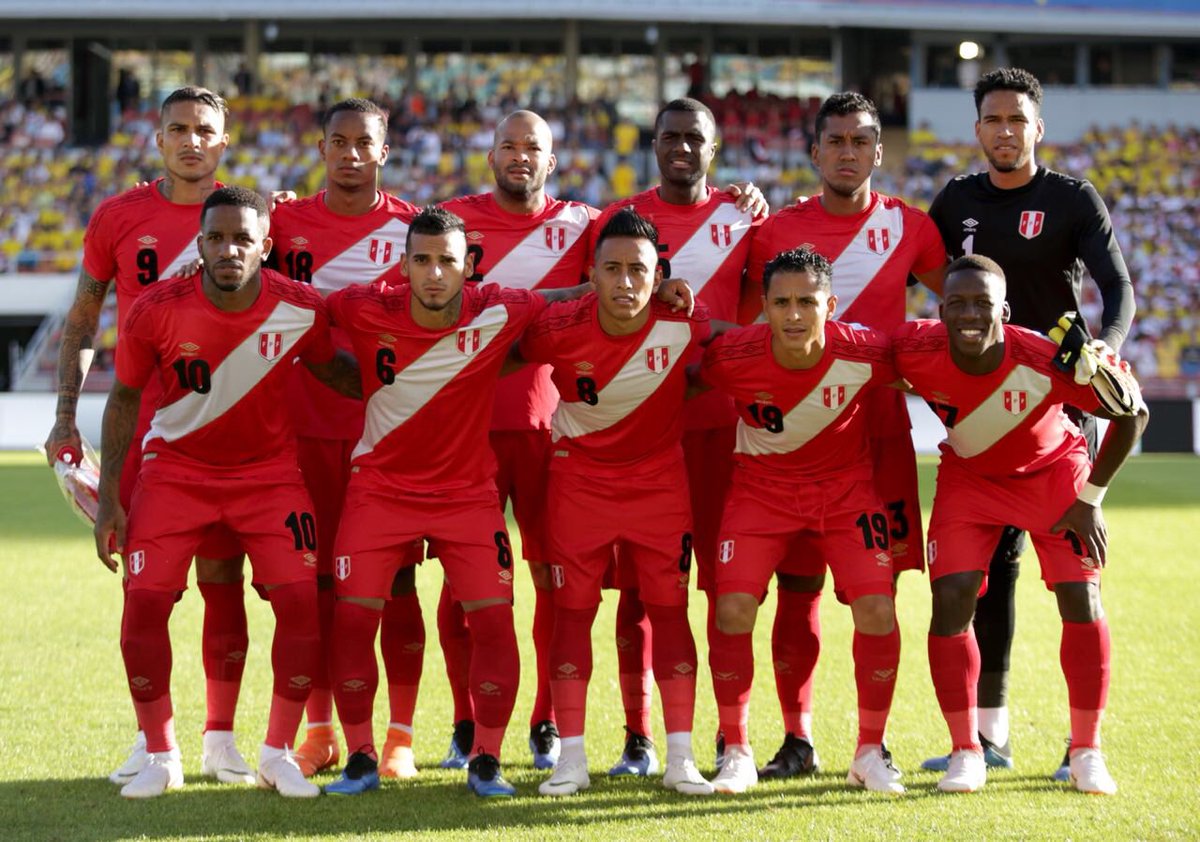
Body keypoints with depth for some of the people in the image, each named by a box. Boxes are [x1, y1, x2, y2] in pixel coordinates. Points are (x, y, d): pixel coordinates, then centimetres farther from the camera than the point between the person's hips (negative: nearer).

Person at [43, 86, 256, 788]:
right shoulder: (119, 218, 5)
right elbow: (81, 322, 11)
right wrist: (66, 414, 5)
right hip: (140, 419, 0)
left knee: (222, 578, 1)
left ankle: (222, 737, 9)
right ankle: (151, 738, 10)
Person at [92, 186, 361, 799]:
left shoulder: (299, 311, -16)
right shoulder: (157, 311, -19)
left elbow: (333, 371, 6)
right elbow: (124, 398, -4)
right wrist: (108, 498, -5)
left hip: (269, 470, 1)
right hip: (176, 467, -1)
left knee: (301, 600, -13)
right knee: (143, 602, -13)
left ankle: (278, 754, 5)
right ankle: (160, 757, 6)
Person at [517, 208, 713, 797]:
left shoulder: (683, 328, -20)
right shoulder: (558, 330, -20)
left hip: (659, 478, 0)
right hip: (579, 478, 0)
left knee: (670, 611, -1)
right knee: (572, 612, 1)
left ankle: (680, 759, 6)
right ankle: (571, 759, 9)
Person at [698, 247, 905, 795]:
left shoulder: (866, 354, -24)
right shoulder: (732, 358, -25)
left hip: (846, 488, 0)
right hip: (762, 488, 0)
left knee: (877, 610, -14)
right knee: (733, 609, -15)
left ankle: (870, 754, 6)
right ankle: (736, 753, 4)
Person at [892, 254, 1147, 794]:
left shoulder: (1046, 362, -35)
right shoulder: (916, 353, -30)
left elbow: (1132, 413, -21)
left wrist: (1090, 499, -16)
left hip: (1051, 470, -1)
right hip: (968, 477, 1)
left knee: (1081, 598, -11)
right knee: (951, 600, -13)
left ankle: (1086, 753, 4)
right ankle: (966, 753, 1)